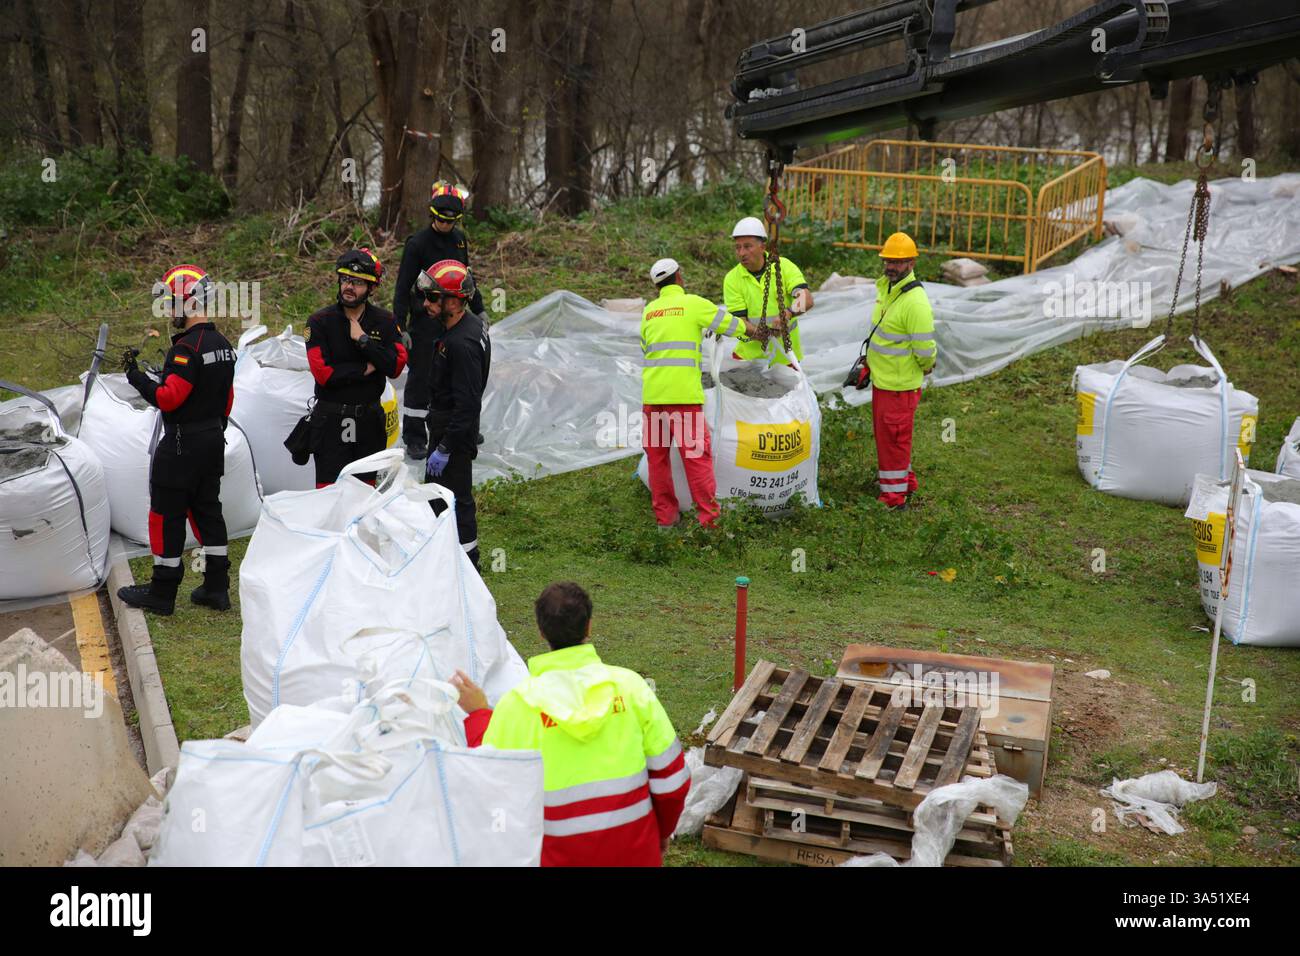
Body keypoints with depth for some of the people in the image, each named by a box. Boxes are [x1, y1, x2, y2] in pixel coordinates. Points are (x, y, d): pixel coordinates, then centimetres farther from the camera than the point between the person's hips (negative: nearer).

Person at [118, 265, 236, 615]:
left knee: (167, 515, 2)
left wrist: (135, 375, -13)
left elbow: (168, 398, -24)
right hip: (214, 440, 9)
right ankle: (217, 586, 18)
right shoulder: (223, 345, 9)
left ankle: (162, 592, 10)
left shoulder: (188, 348, -20)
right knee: (207, 510, 15)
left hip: (182, 443, -9)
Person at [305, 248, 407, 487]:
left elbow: (396, 366, -10)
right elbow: (323, 372, -14)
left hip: (370, 419, 3)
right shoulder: (320, 322, -5)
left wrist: (364, 339, -16)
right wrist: (366, 369, -10)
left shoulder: (385, 321, 2)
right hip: (330, 420, -3)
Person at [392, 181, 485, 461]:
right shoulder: (417, 243, -12)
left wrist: (478, 310, 22)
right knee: (421, 379, -1)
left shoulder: (459, 239, 7)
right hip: (425, 322, -6)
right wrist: (400, 327, -17)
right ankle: (414, 439, 7)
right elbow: (403, 288, -12)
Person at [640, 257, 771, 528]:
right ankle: (709, 518, -2)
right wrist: (757, 330, 29)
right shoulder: (693, 303, 3)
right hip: (683, 394, -4)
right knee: (696, 454, -2)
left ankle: (665, 515, 15)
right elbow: (733, 325, 9)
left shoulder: (648, 311, 15)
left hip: (651, 394, 4)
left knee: (657, 455, 11)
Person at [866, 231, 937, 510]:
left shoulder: (915, 302, -25)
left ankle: (894, 499, 15)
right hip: (880, 379, 9)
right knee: (884, 433, 21)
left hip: (899, 385, -9)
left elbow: (925, 350, -23)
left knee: (892, 439, 2)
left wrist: (925, 368, -4)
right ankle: (905, 482, 39)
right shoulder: (885, 287, 5)